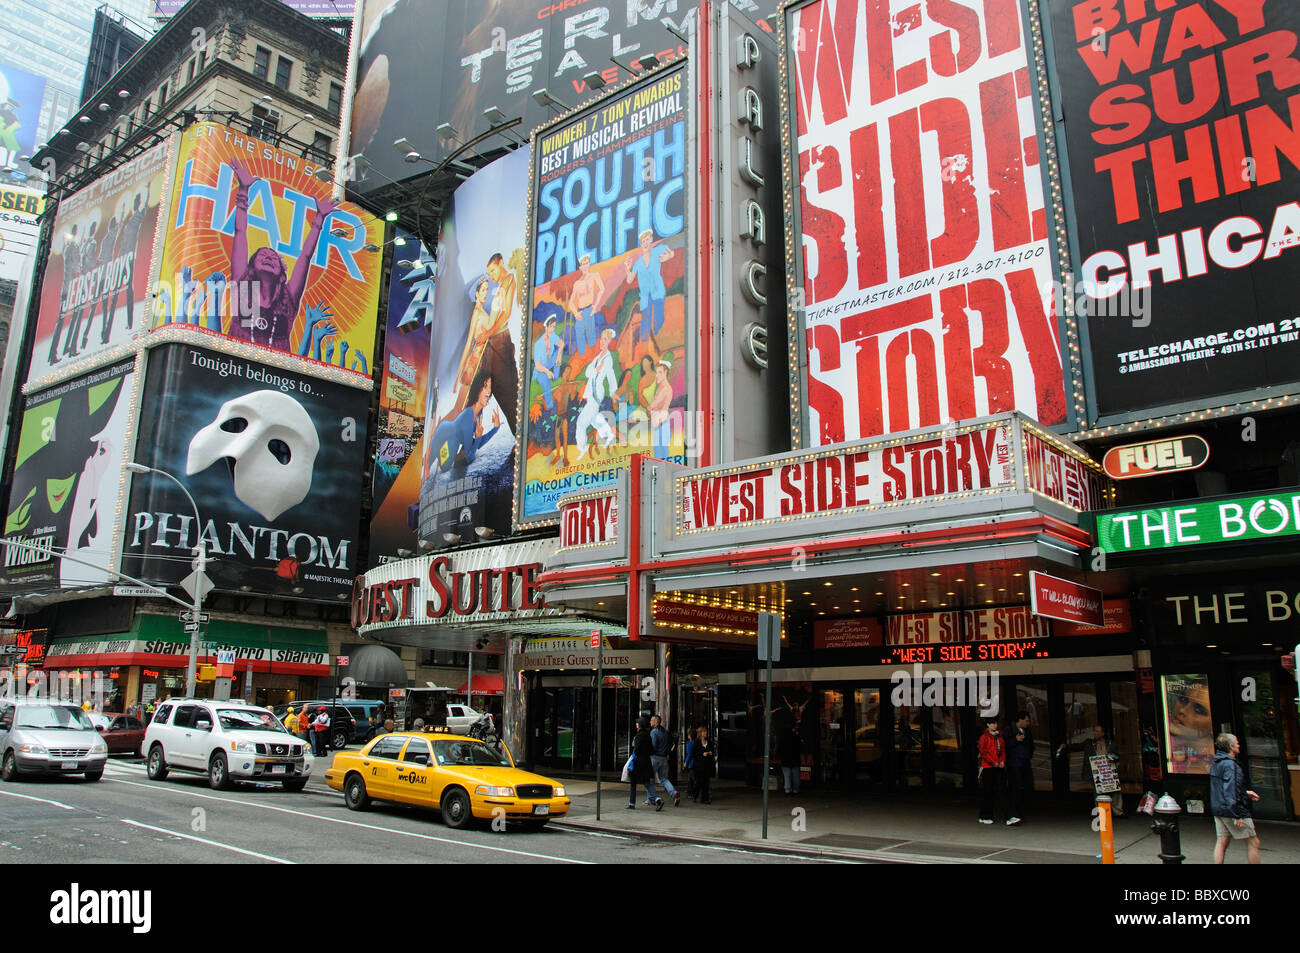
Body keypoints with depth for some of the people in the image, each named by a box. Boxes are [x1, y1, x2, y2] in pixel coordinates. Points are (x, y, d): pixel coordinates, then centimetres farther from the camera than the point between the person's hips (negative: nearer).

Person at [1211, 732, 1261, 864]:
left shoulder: (1217, 764, 13)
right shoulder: (1230, 764, -18)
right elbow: (1230, 791, -23)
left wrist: (1246, 793, 28)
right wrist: (1237, 816, -22)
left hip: (1218, 809, 9)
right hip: (1230, 810, -9)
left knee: (1222, 842, 8)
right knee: (1253, 842, 3)